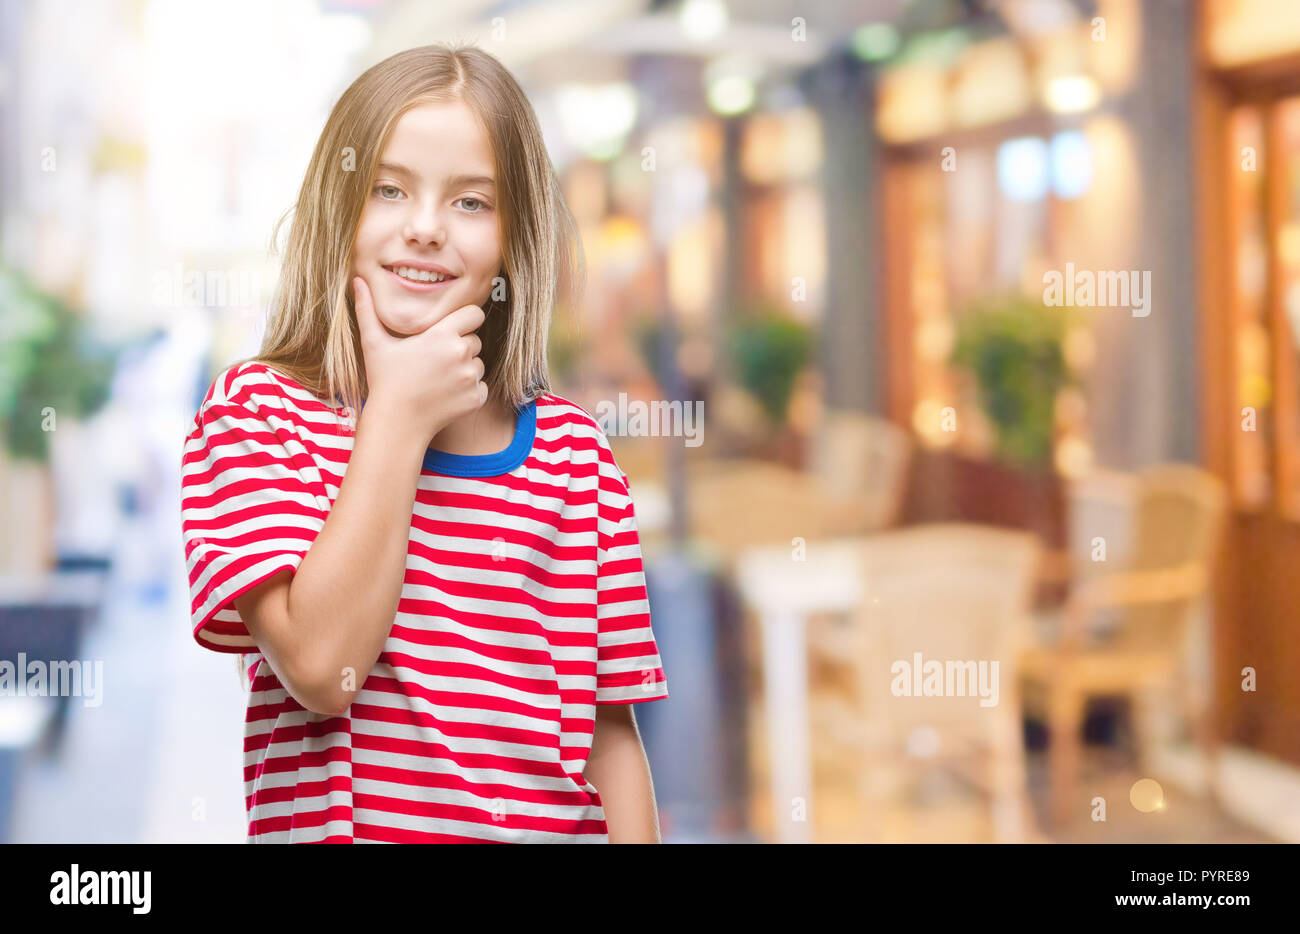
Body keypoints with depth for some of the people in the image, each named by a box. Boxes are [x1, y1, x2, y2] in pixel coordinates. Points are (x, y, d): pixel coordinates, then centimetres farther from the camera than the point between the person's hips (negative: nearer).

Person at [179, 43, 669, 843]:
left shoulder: (572, 447, 4)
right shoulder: (257, 408, -3)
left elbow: (609, 727, 5)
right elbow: (321, 665, -16)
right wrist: (401, 416, -12)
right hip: (348, 822, -2)